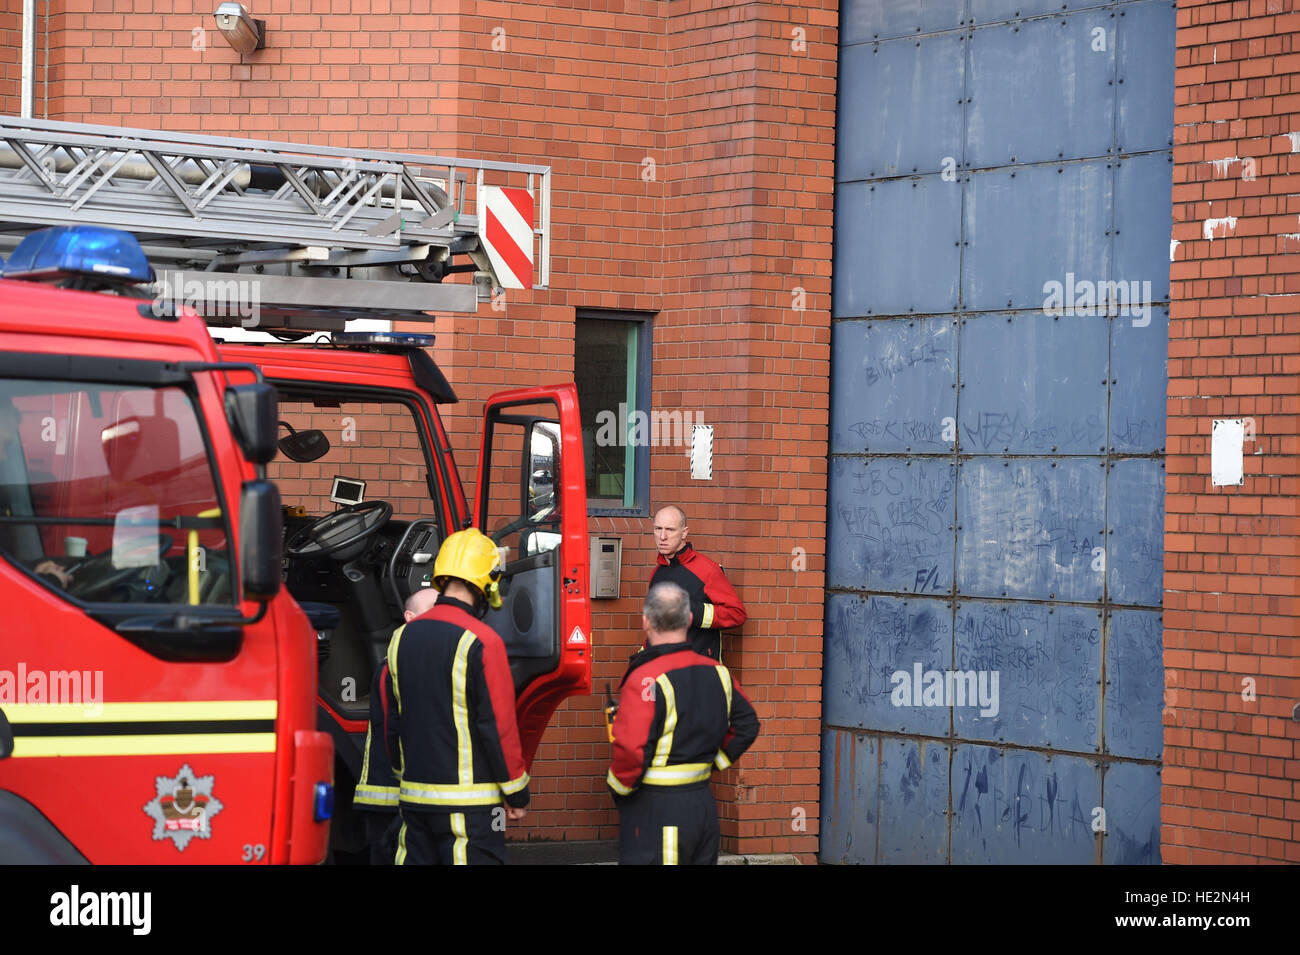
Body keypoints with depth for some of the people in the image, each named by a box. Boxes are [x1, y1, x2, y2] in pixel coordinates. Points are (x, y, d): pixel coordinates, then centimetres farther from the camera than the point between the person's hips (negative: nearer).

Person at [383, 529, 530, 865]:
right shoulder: (482, 642, -14)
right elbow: (499, 725, -13)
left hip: (414, 796, 7)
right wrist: (516, 791, -3)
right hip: (468, 799, -7)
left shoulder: (402, 638, 7)